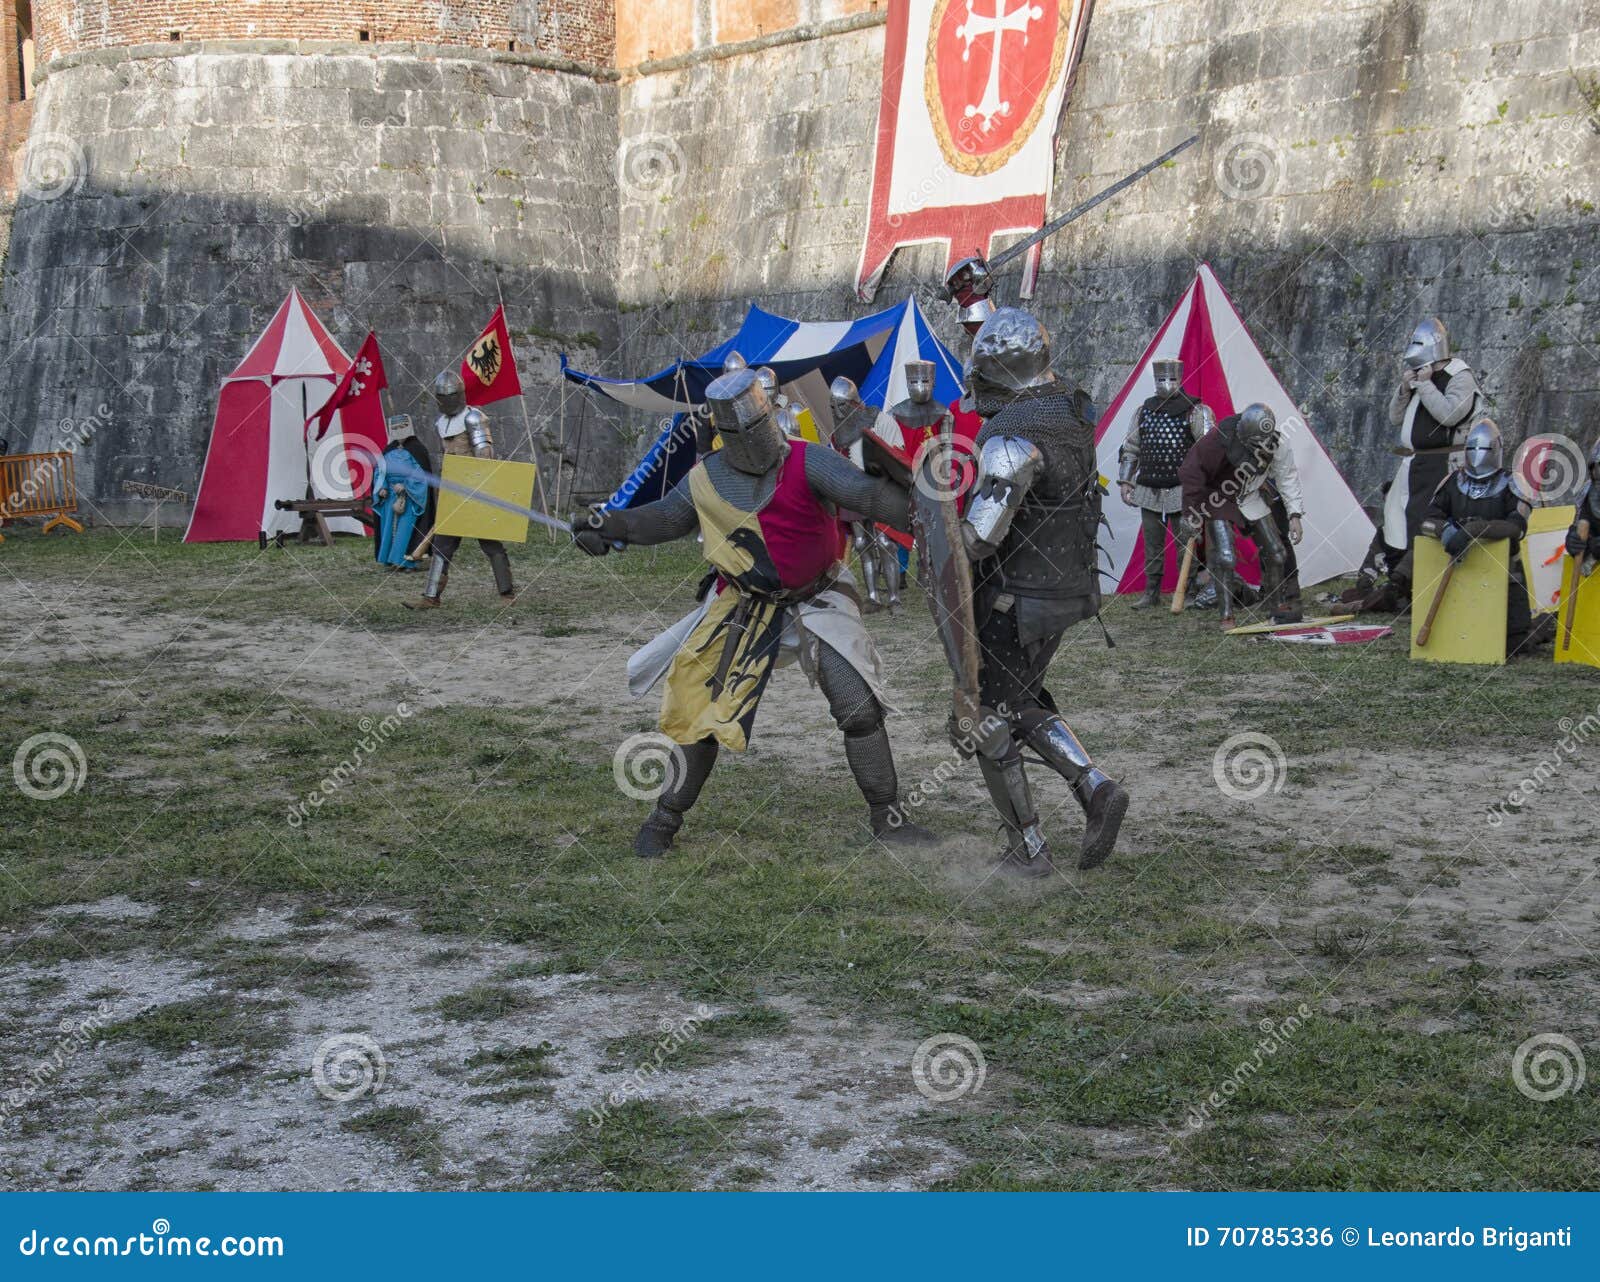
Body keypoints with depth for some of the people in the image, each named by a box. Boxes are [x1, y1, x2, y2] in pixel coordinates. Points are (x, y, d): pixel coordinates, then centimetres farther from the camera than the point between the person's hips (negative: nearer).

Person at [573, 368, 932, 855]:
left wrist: (922, 513, -49)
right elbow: (666, 517, 13)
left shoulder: (808, 463, -18)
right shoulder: (706, 480, -5)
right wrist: (608, 526, -1)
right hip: (744, 608, 3)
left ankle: (887, 815, 7)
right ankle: (666, 818, 18)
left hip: (817, 601, -2)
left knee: (859, 707, -12)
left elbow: (869, 494, -32)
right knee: (701, 709, 1)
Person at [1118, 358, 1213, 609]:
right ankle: (1151, 593, 17)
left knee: (1185, 542, -2)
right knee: (1152, 544, 9)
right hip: (1149, 491, 4)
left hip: (1181, 492, -4)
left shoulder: (1195, 411, -4)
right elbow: (1129, 449, 17)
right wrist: (1124, 481, 12)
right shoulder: (1144, 411, 9)